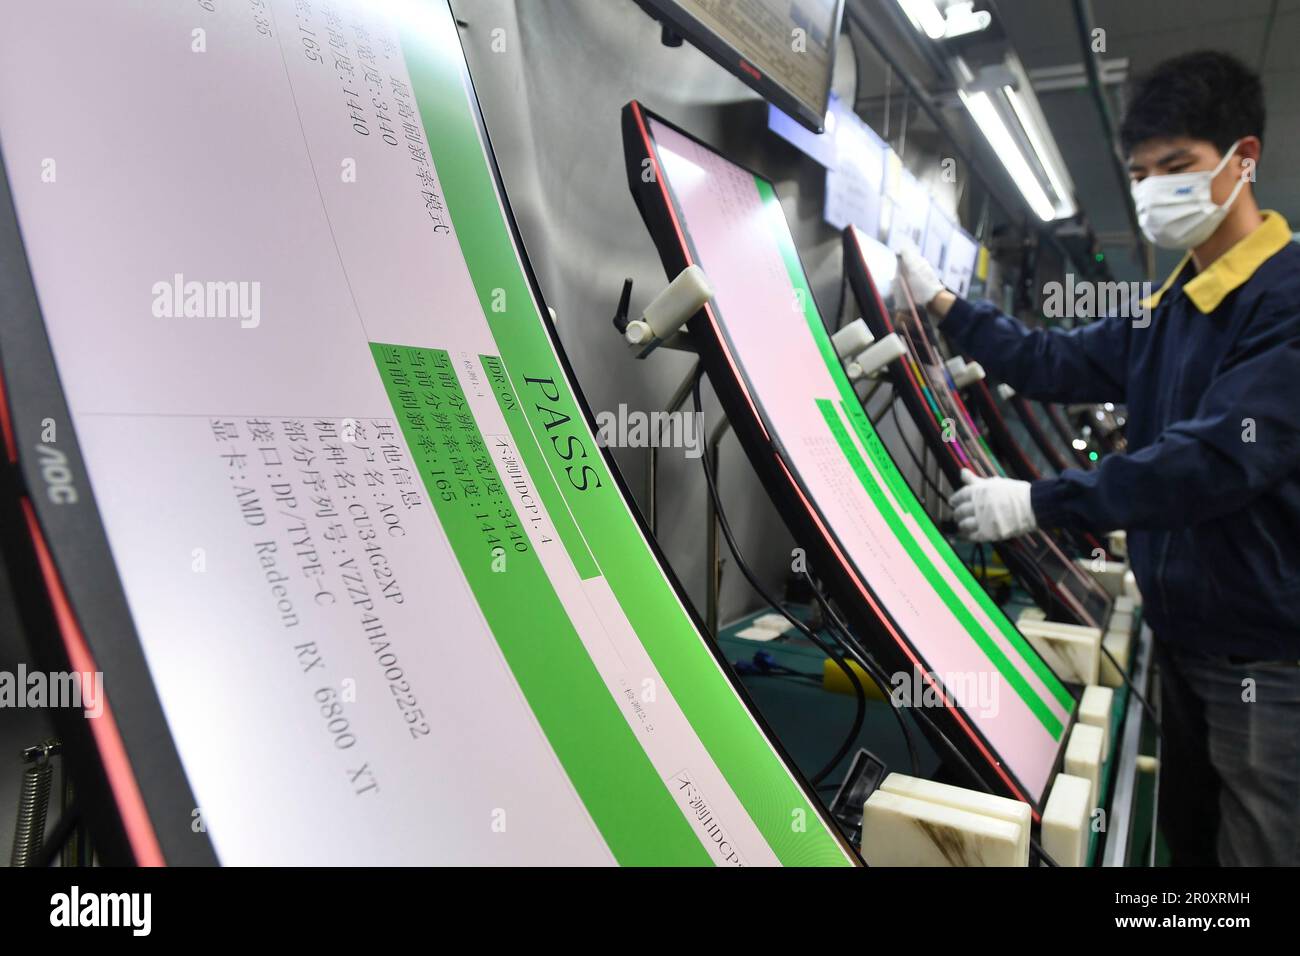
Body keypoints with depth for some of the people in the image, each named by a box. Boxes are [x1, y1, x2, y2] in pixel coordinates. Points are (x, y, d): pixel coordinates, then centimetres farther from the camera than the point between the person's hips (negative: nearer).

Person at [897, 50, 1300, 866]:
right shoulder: (1167, 308, 10)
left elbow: (1222, 457, -27)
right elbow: (1058, 366, 11)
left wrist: (1037, 502, -27)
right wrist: (939, 302, 3)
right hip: (1185, 639, 8)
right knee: (1187, 837, 22)